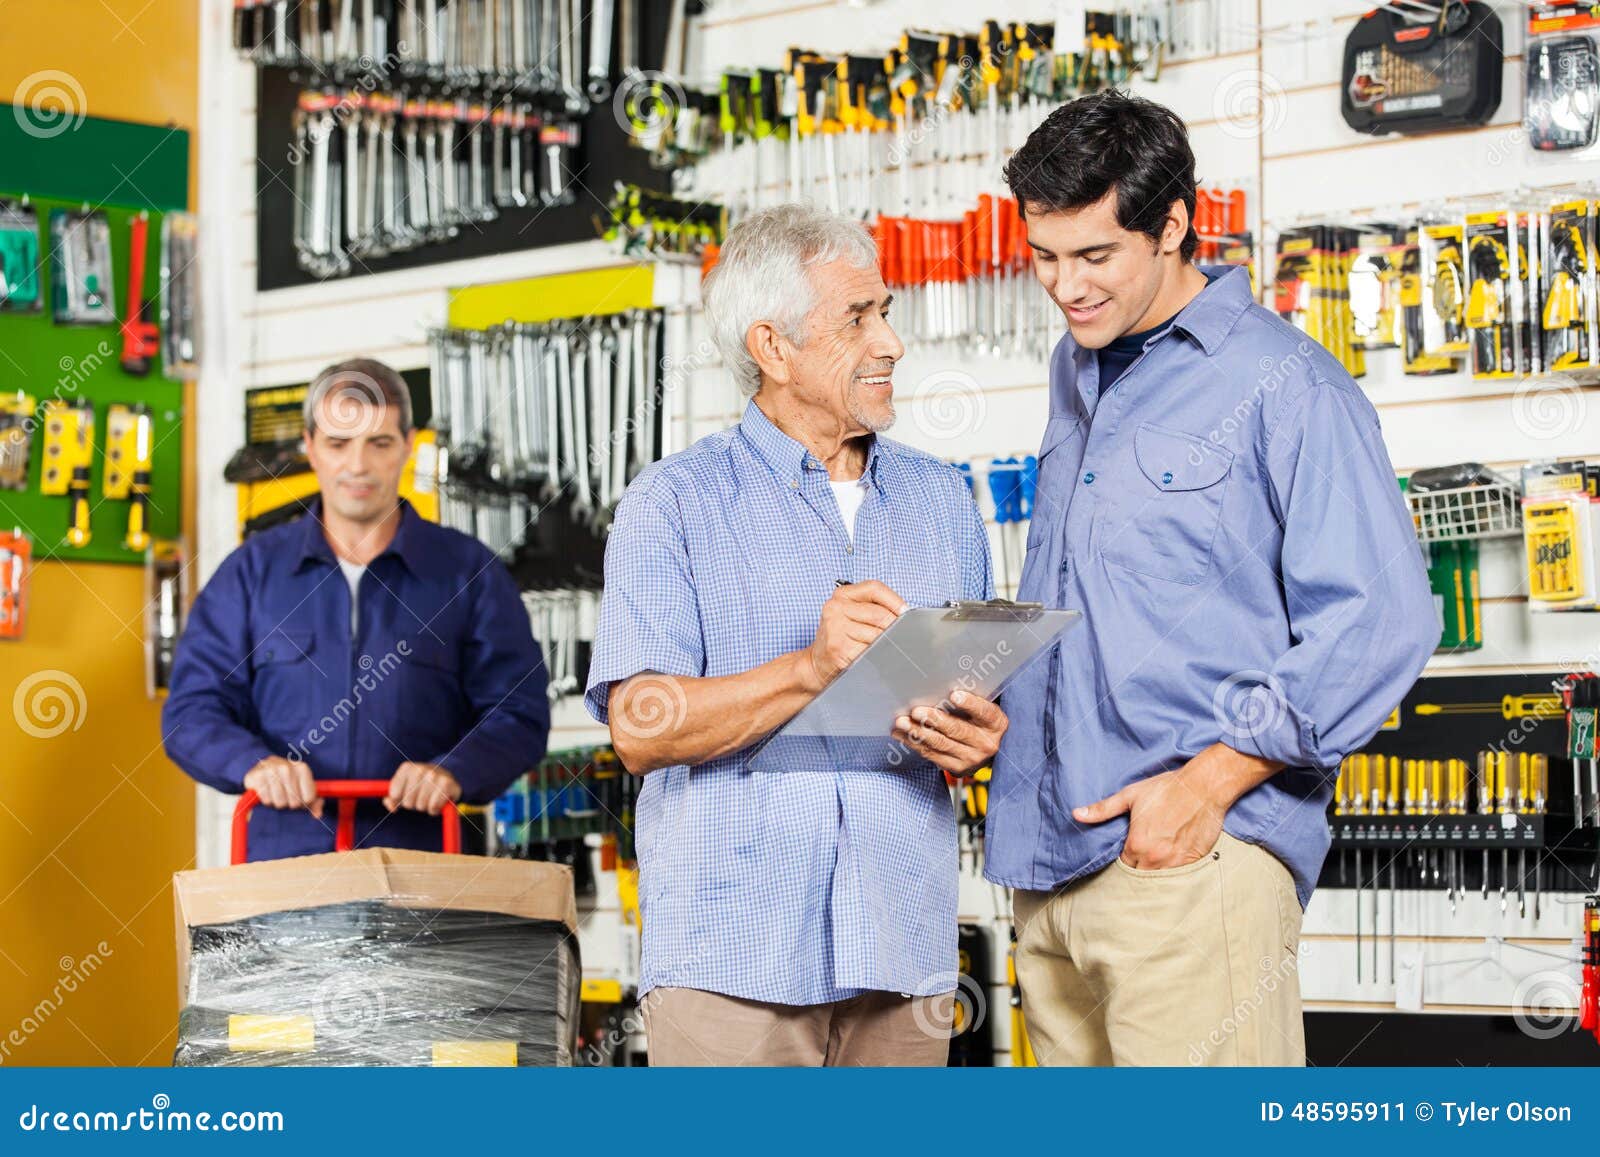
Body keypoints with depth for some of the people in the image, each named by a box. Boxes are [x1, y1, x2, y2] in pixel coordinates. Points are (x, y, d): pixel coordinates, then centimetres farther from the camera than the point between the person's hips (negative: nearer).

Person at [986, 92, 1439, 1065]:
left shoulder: (1282, 384, -6)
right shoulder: (1078, 373, 20)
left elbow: (1377, 621, -13)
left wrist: (1208, 783, -16)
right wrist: (989, 704, 14)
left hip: (1191, 856, -7)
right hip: (1051, 857, 7)